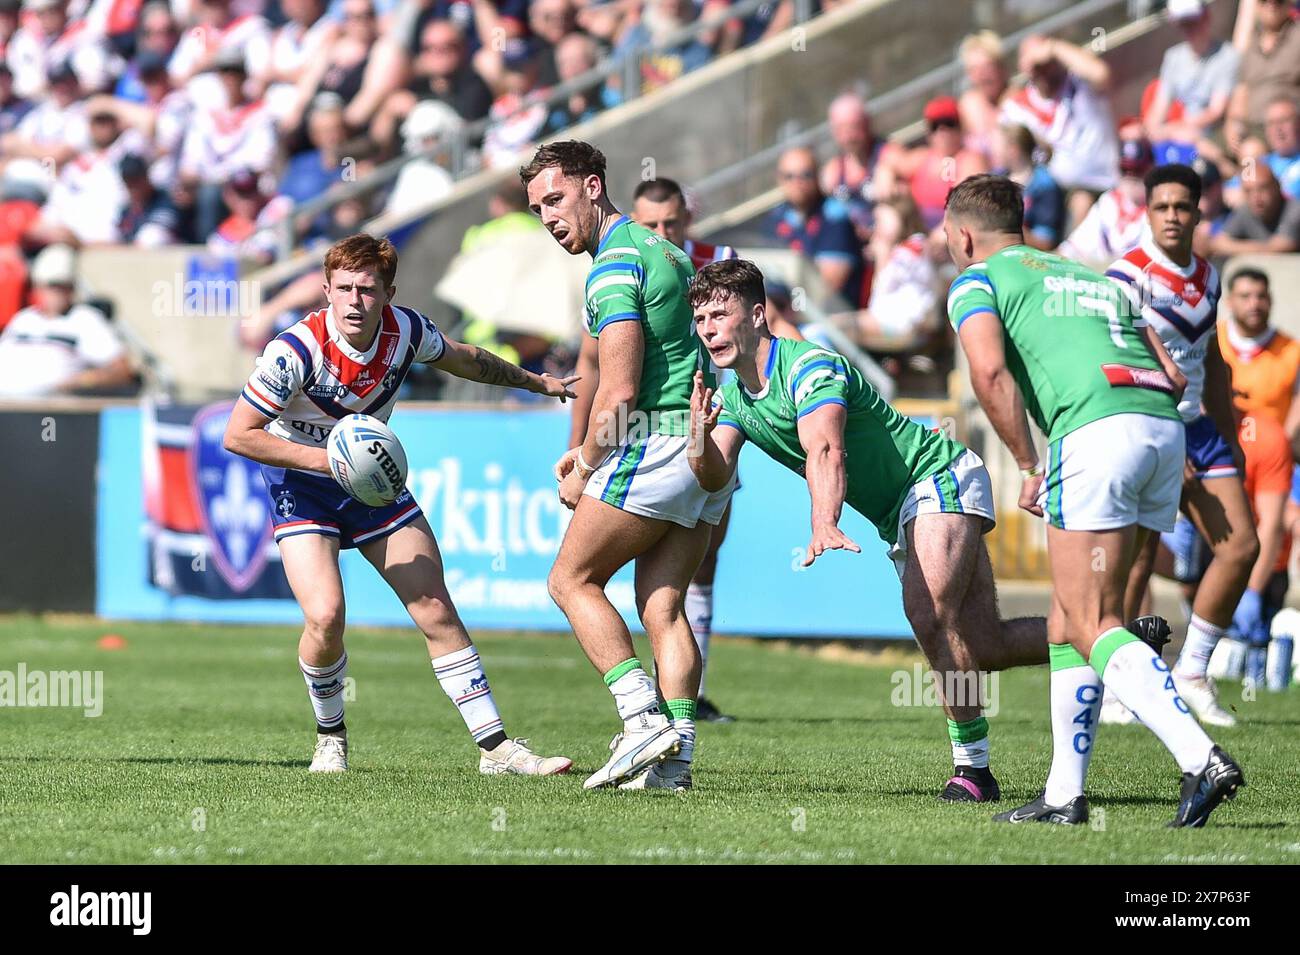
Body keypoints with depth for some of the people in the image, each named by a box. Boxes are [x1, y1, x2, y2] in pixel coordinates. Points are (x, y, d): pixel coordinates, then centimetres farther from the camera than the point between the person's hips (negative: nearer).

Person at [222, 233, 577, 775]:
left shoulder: (406, 331, -13)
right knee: (325, 616, -22)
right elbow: (238, 435, -23)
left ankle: (495, 747, 5)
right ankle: (330, 736, 6)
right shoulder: (297, 351, -28)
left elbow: (463, 359, 10)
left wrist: (535, 381, 23)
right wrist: (328, 460, -29)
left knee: (437, 613, -2)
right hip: (301, 484, -4)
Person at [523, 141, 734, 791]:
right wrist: (591, 451, 19)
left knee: (571, 579, 2)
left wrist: (584, 472, -4)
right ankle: (676, 756, -2)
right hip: (709, 446, 9)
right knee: (662, 604, 7)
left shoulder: (614, 265, -12)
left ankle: (644, 716, -10)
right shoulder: (664, 250, 19)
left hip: (655, 445, -9)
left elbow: (619, 391, -17)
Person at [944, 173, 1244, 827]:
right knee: (1072, 619, 16)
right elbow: (1170, 374, 24)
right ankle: (1065, 793, 15)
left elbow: (988, 369, -7)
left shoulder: (977, 279, 13)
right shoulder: (1092, 279, 33)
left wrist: (1028, 466, -1)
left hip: (1097, 429, -7)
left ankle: (1201, 759, -25)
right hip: (1166, 429, 7)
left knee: (1093, 626, -7)